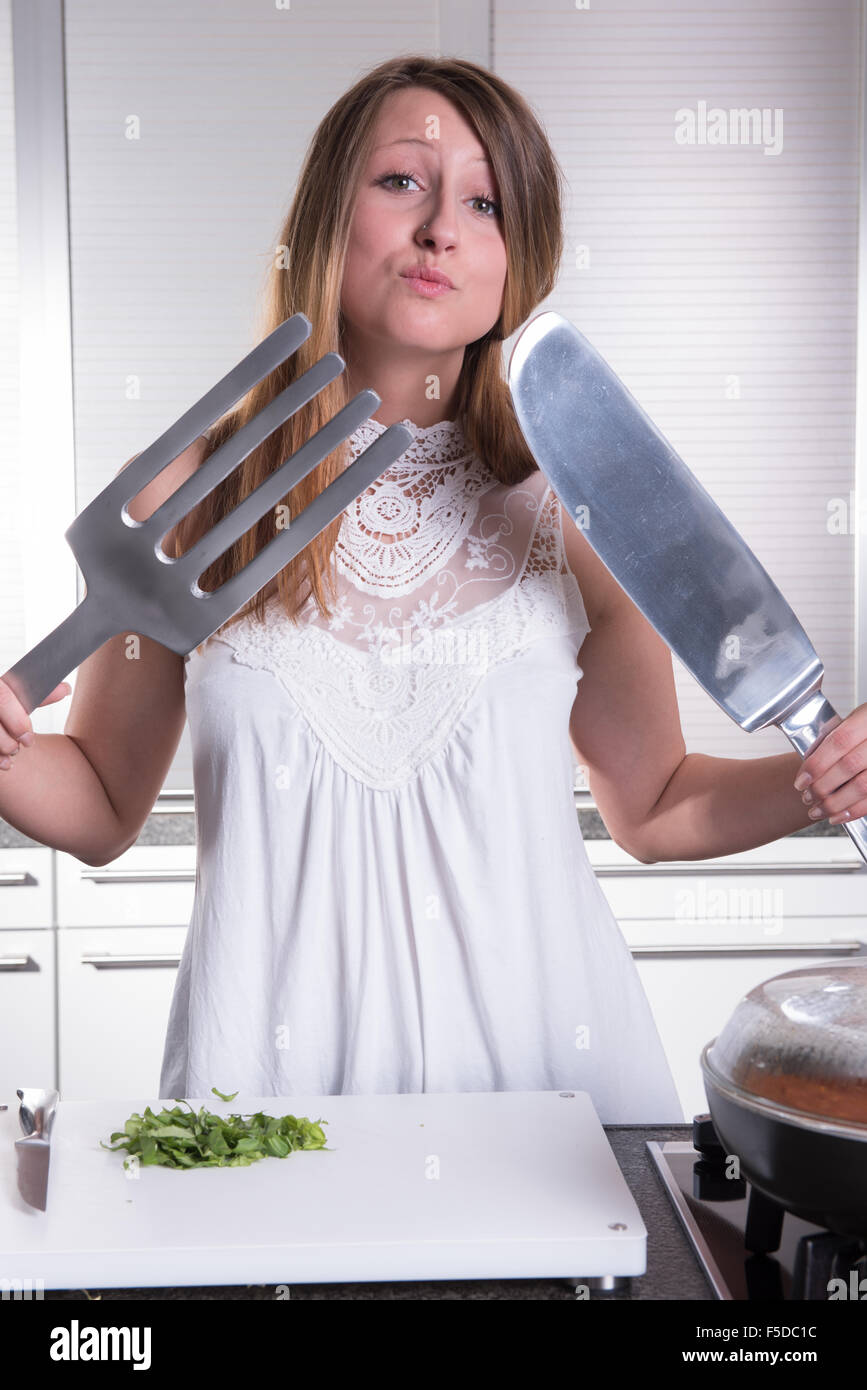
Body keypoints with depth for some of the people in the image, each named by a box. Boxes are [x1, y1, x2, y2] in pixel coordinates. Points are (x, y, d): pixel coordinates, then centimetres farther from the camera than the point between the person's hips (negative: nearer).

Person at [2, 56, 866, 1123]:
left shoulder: (574, 507, 0)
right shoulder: (189, 496, -1)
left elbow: (655, 805, 12)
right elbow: (104, 807, 8)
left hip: (535, 1045, 1)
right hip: (273, 1068, 0)